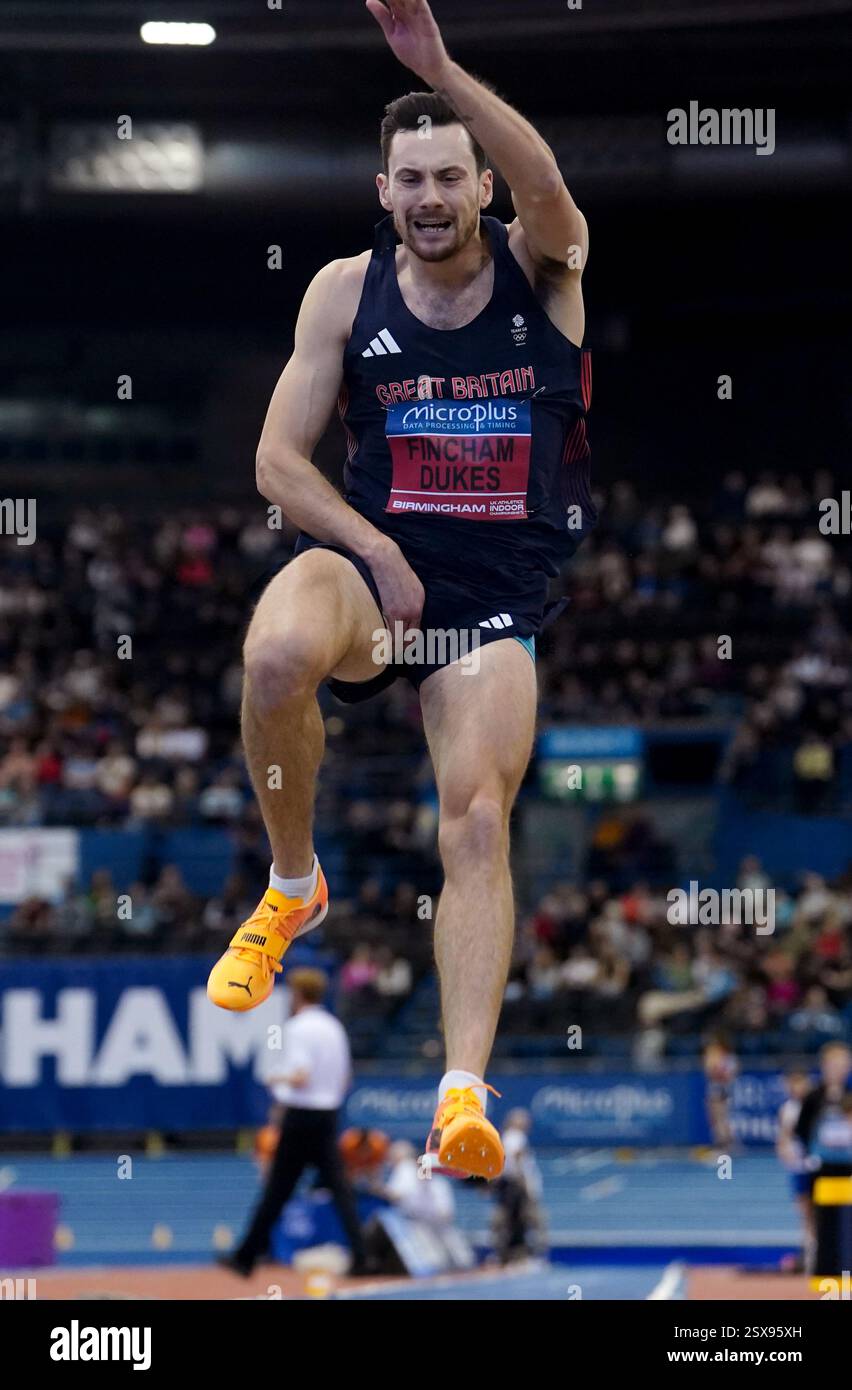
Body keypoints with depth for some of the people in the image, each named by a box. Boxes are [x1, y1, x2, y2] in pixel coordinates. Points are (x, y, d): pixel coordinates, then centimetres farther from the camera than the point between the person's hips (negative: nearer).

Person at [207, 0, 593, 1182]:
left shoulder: (540, 268, -1)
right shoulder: (348, 290, 3)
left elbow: (548, 188, -26)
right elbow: (279, 460, 3)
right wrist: (376, 552, -11)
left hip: (498, 598, 0)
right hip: (370, 563, 0)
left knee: (478, 819, -17)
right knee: (276, 656, -33)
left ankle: (464, 1094, -19)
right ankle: (293, 886, -7)